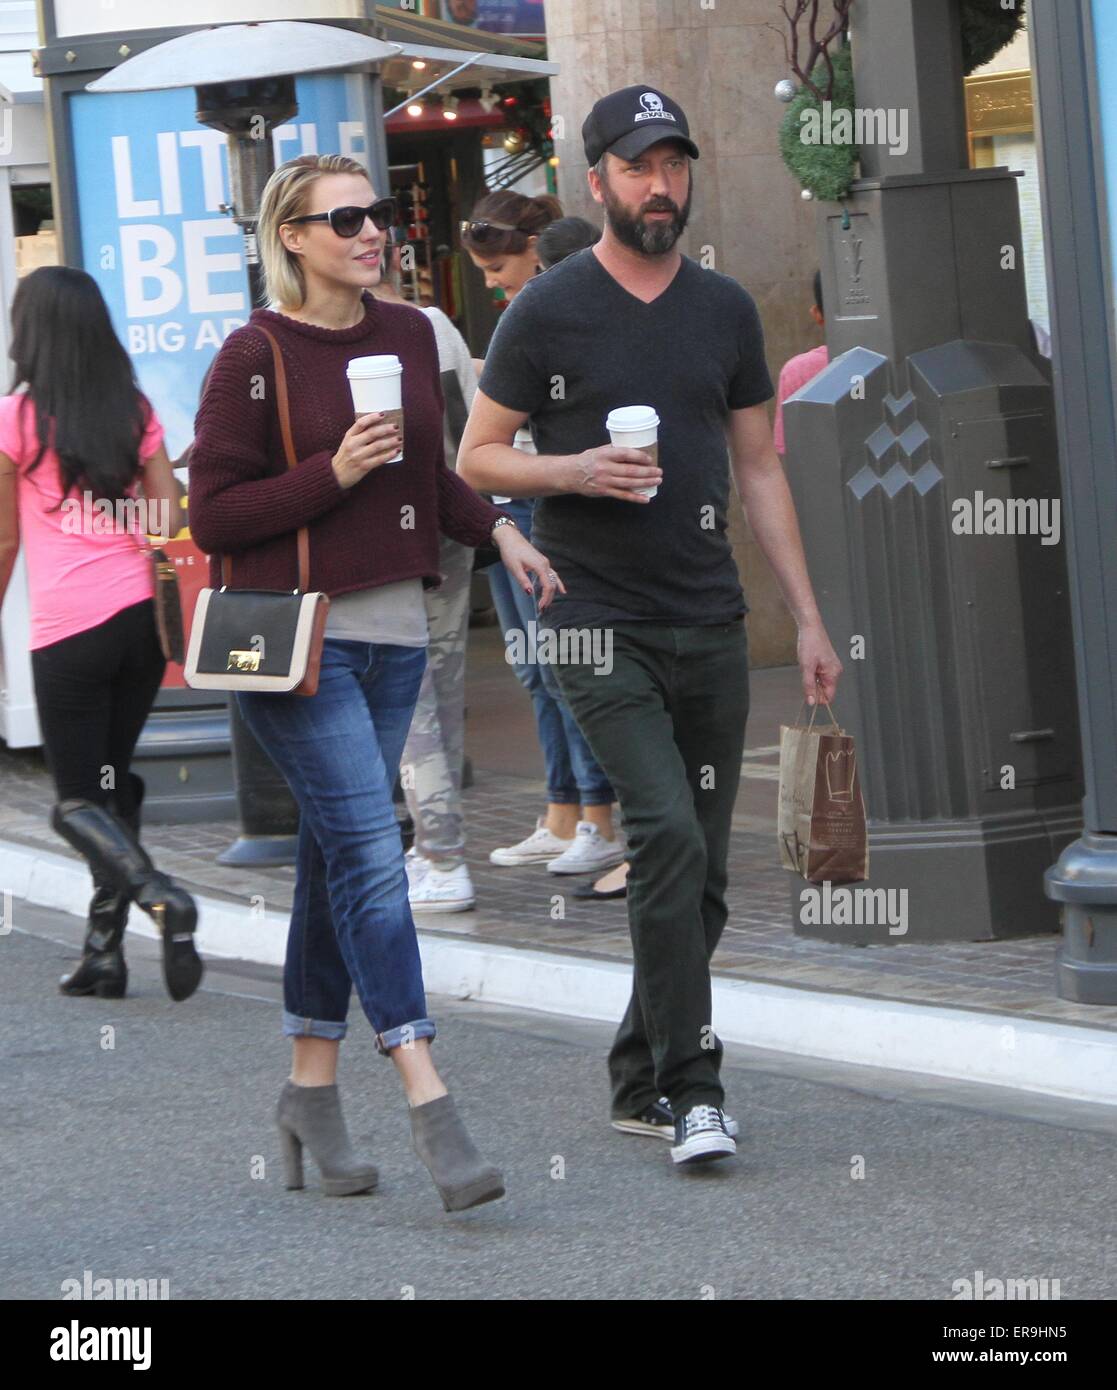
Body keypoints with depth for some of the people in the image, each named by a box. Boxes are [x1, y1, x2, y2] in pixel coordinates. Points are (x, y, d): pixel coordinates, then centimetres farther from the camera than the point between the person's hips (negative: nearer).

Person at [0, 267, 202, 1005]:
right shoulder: (136, 411, 9)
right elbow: (169, 520, 5)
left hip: (69, 626, -5)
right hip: (142, 613, 5)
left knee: (79, 802, 2)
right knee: (113, 786, 15)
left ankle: (161, 896, -23)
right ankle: (105, 948, 12)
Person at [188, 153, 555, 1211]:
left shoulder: (409, 335, 9)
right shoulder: (254, 356, -9)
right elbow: (213, 517, -9)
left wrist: (497, 530, 5)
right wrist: (333, 472, -18)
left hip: (393, 629, 6)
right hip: (296, 636, -6)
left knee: (337, 854, 12)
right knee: (371, 855, -13)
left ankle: (310, 1089, 21)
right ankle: (429, 1106, -17)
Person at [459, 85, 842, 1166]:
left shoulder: (726, 309, 12)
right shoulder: (548, 312, -2)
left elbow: (758, 469, 16)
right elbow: (477, 458, 2)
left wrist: (808, 619, 12)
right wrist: (576, 471, -17)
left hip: (712, 628, 5)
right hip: (599, 622, -5)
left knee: (700, 870, 6)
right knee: (668, 832, -20)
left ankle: (641, 1083, 19)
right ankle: (692, 1086, -18)